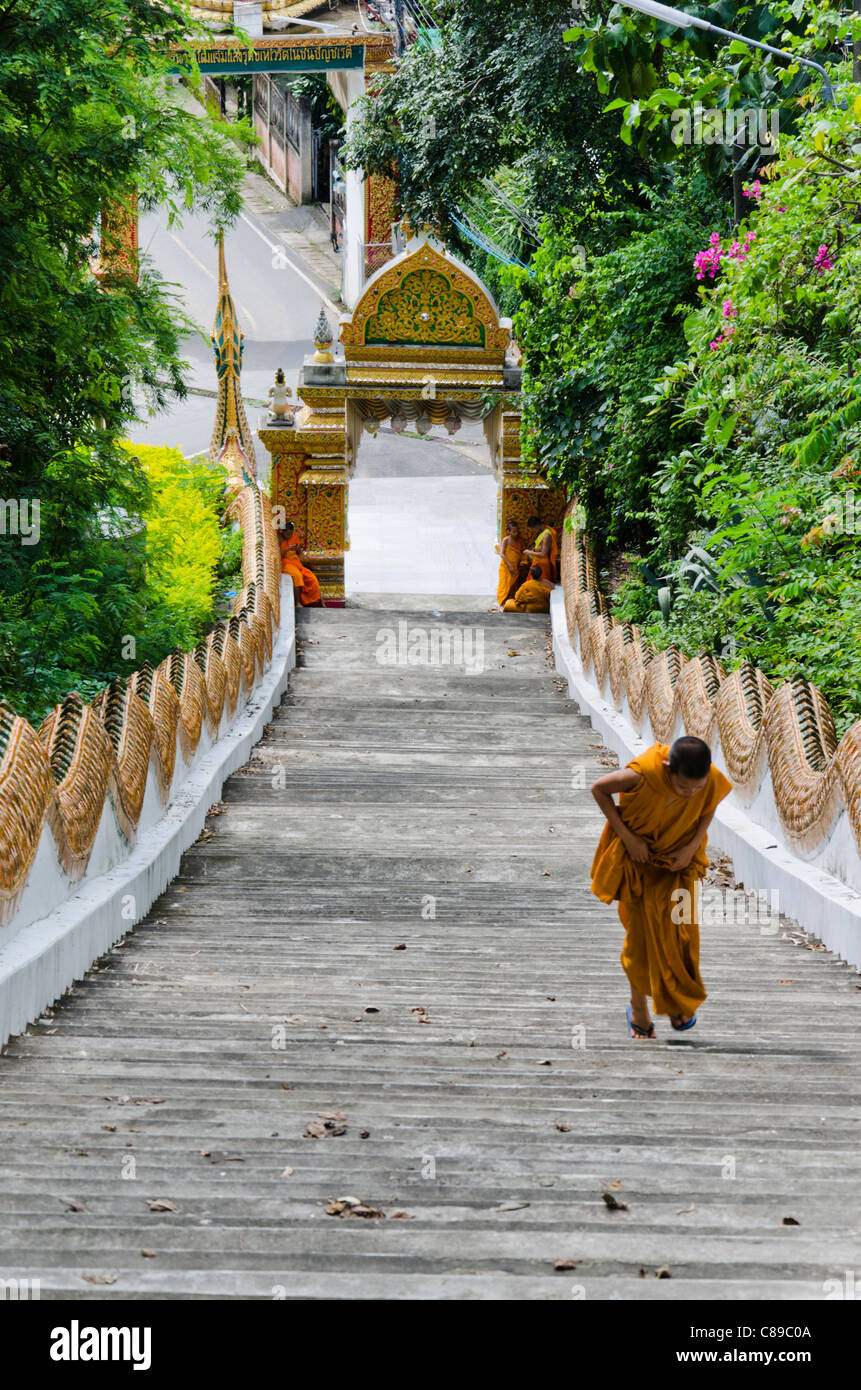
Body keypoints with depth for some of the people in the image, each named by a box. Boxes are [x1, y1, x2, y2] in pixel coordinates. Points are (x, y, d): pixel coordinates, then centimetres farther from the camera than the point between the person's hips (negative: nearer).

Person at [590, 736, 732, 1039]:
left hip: (678, 863, 2)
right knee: (641, 934, 6)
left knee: (680, 932, 6)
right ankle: (639, 1007, 26)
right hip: (639, 858, -2)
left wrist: (692, 847, -14)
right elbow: (599, 789, -17)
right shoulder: (643, 774, -35)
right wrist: (627, 837, -19)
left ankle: (677, 1000, 31)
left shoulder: (711, 780, -26)